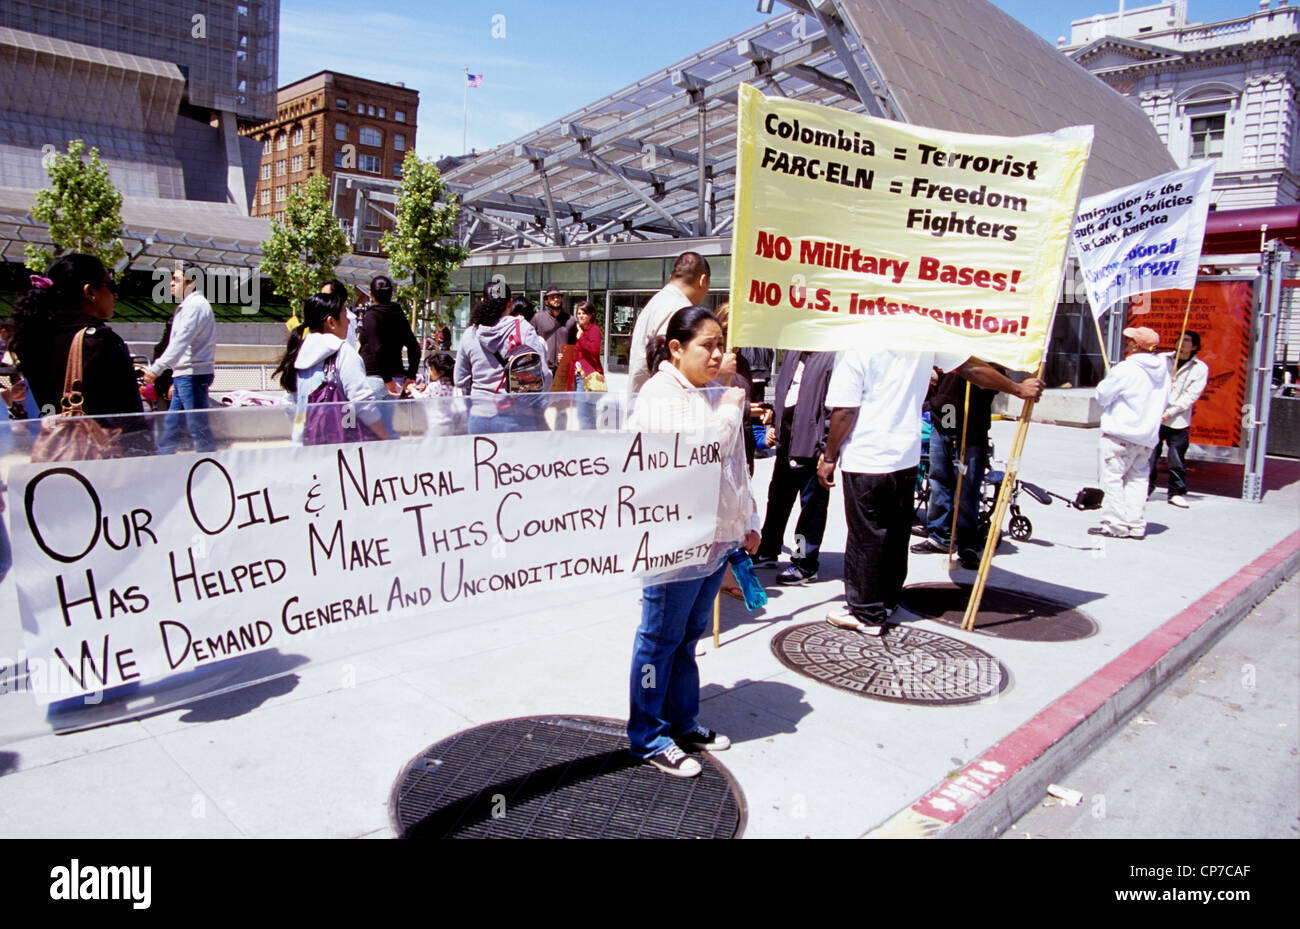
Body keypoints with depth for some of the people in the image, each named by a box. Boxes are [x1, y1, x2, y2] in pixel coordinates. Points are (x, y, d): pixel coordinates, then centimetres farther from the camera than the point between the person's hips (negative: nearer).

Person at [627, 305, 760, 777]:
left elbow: (735, 463, 21)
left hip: (716, 537, 8)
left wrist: (747, 521, 21)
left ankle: (682, 720, 32)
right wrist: (732, 408, -15)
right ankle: (648, 736, 16)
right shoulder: (660, 395, -13)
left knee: (689, 634, 18)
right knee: (661, 637, 3)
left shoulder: (714, 390, 15)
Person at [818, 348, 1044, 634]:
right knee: (896, 533, 17)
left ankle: (866, 613, 12)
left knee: (865, 536, 4)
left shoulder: (855, 346, -14)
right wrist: (1018, 388, 22)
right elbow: (972, 367, 8)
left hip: (864, 459, -6)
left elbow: (845, 411, -15)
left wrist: (829, 457, -5)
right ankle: (887, 601, 31)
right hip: (906, 455, 6)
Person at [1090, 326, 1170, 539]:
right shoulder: (1163, 370, 9)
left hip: (1121, 434, -8)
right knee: (1138, 478, 11)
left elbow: (1102, 396, -7)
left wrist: (1109, 377, 9)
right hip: (1148, 435, 8)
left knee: (1112, 477, -2)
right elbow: (1164, 403, 18)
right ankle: (1136, 525, 11)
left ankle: (1116, 525, -3)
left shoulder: (1125, 369, -15)